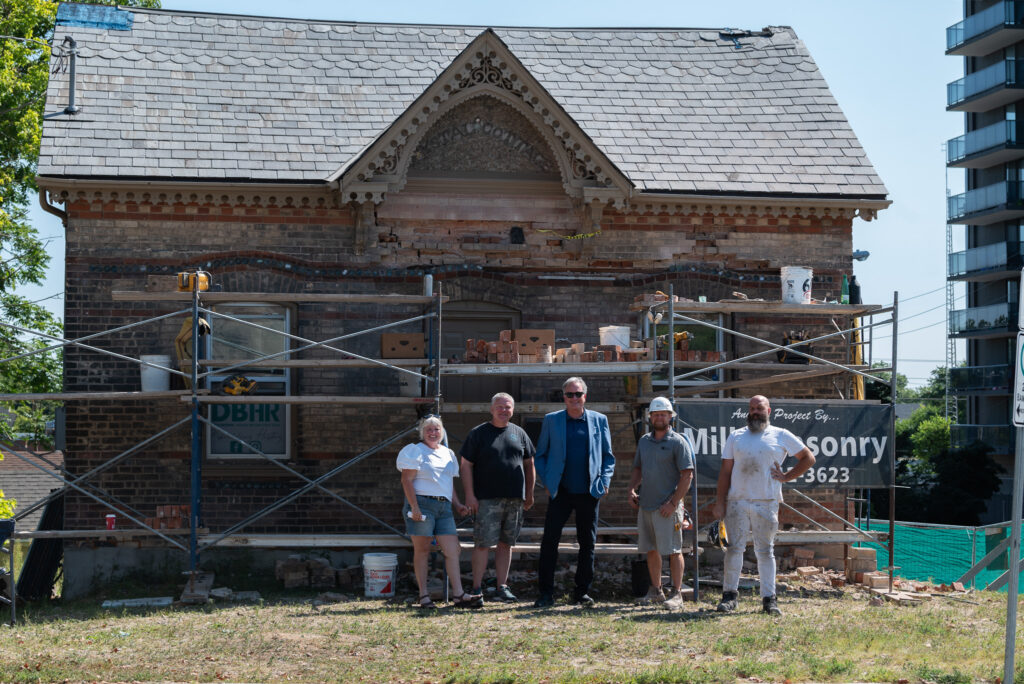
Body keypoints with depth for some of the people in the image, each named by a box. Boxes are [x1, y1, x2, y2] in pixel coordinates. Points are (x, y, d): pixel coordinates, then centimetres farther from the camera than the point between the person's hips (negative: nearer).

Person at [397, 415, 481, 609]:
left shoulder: (448, 454, 20)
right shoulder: (415, 451, 0)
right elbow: (407, 480, -8)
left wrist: (457, 504, 13)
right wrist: (414, 506, -17)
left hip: (444, 506, 6)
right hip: (422, 503, -6)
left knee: (453, 550, -2)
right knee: (422, 549, -2)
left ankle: (458, 595, -4)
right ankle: (424, 596, 2)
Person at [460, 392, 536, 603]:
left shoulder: (519, 433, 13)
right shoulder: (478, 433, 1)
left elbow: (529, 465, 19)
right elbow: (466, 465, -1)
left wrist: (529, 494, 14)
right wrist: (470, 495, -9)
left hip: (515, 499, 4)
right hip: (487, 499, -4)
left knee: (506, 544, 8)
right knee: (483, 544, -8)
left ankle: (502, 587, 14)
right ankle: (476, 589, -4)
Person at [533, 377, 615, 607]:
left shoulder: (599, 420, 7)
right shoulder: (551, 420, 6)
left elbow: (608, 456, 13)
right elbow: (540, 455, 11)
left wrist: (605, 482, 1)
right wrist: (546, 482, 0)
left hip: (589, 493, 1)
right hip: (561, 493, -1)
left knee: (587, 543, 6)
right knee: (550, 541, -5)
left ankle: (582, 592, 16)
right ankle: (546, 593, 0)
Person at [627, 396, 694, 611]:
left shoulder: (678, 442, -6)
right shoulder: (644, 441, 13)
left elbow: (687, 475, -10)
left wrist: (673, 503, -16)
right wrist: (632, 489, 6)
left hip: (667, 507, -6)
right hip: (645, 505, 6)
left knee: (673, 551, -3)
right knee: (650, 549, 11)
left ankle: (676, 594, 1)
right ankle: (656, 591, 20)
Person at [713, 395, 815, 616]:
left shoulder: (781, 436, 7)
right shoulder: (736, 437, 12)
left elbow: (808, 458, 13)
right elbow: (725, 471, 9)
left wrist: (786, 477, 3)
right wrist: (720, 502, 1)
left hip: (767, 502, -1)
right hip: (737, 502, 1)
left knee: (765, 551, 2)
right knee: (734, 548, -1)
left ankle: (769, 599, 6)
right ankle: (729, 594, 6)